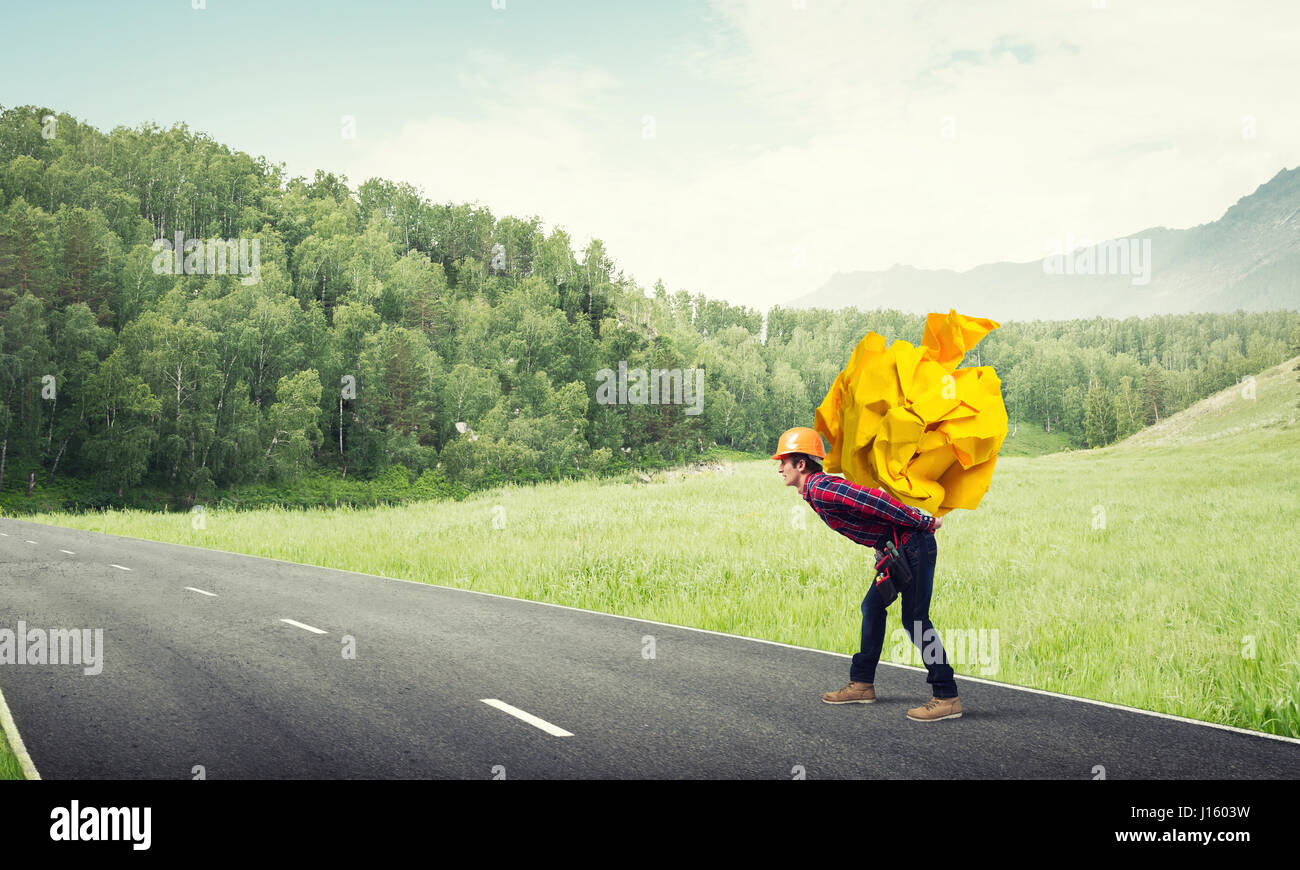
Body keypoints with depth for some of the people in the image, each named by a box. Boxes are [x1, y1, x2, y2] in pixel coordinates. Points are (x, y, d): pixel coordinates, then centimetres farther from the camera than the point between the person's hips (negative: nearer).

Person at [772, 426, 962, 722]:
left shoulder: (821, 490, -18)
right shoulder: (818, 490, 15)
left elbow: (876, 500, -25)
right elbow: (868, 499, 21)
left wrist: (924, 524, -20)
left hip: (913, 545, -10)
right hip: (898, 550, 10)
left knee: (915, 619, -11)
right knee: (873, 607, 15)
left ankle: (947, 697, -9)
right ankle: (862, 684, 23)